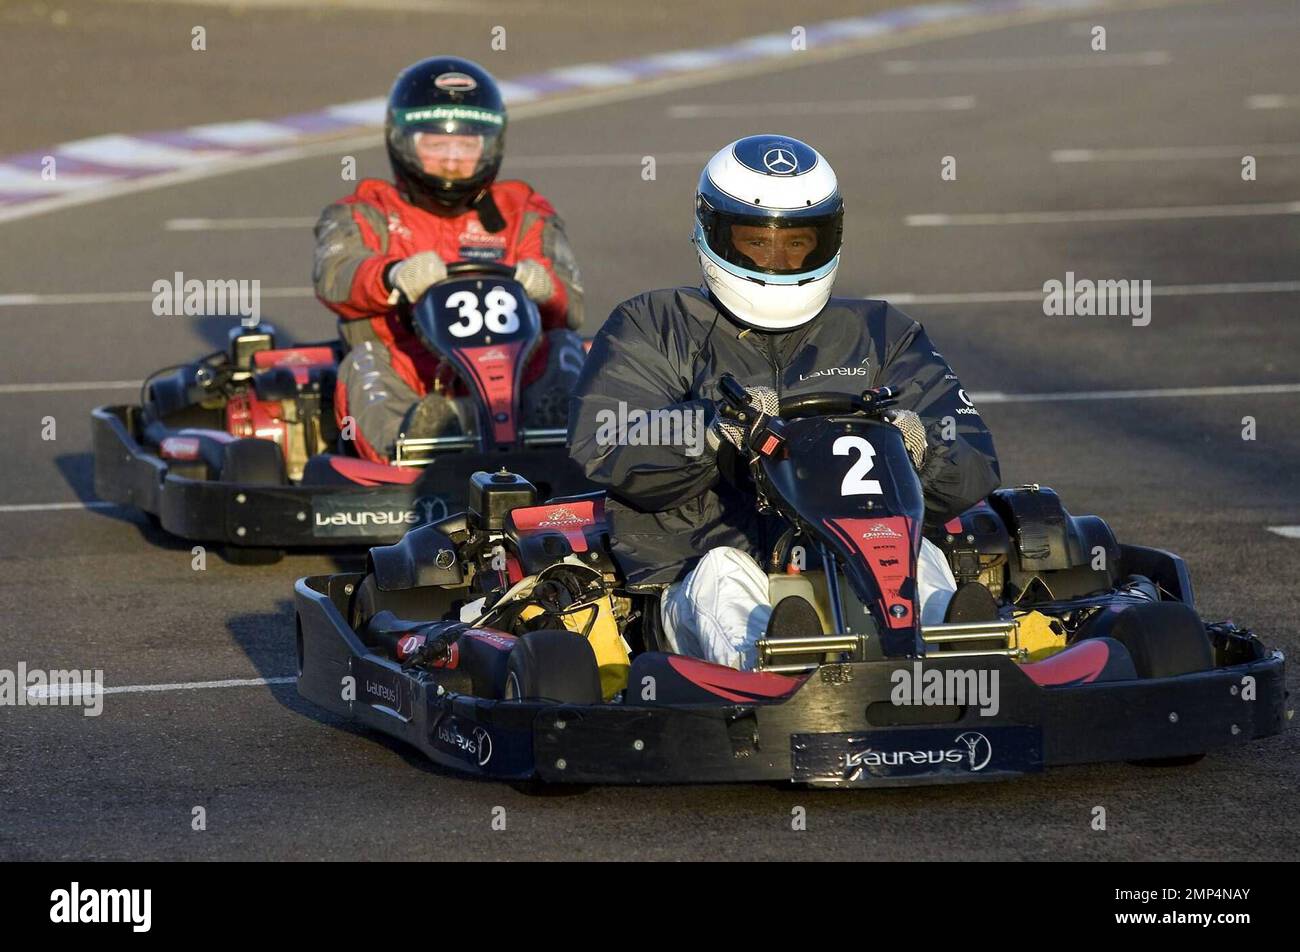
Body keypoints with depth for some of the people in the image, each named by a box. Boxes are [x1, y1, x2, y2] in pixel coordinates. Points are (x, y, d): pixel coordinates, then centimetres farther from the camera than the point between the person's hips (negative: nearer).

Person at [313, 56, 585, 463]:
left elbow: (570, 308, 6)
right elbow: (335, 277, -5)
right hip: (405, 392, -1)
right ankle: (406, 438, -63)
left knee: (562, 346, -24)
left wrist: (543, 287, -21)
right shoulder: (368, 213, 19)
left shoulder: (525, 217, 24)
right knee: (365, 362, -30)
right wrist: (395, 277, -30)